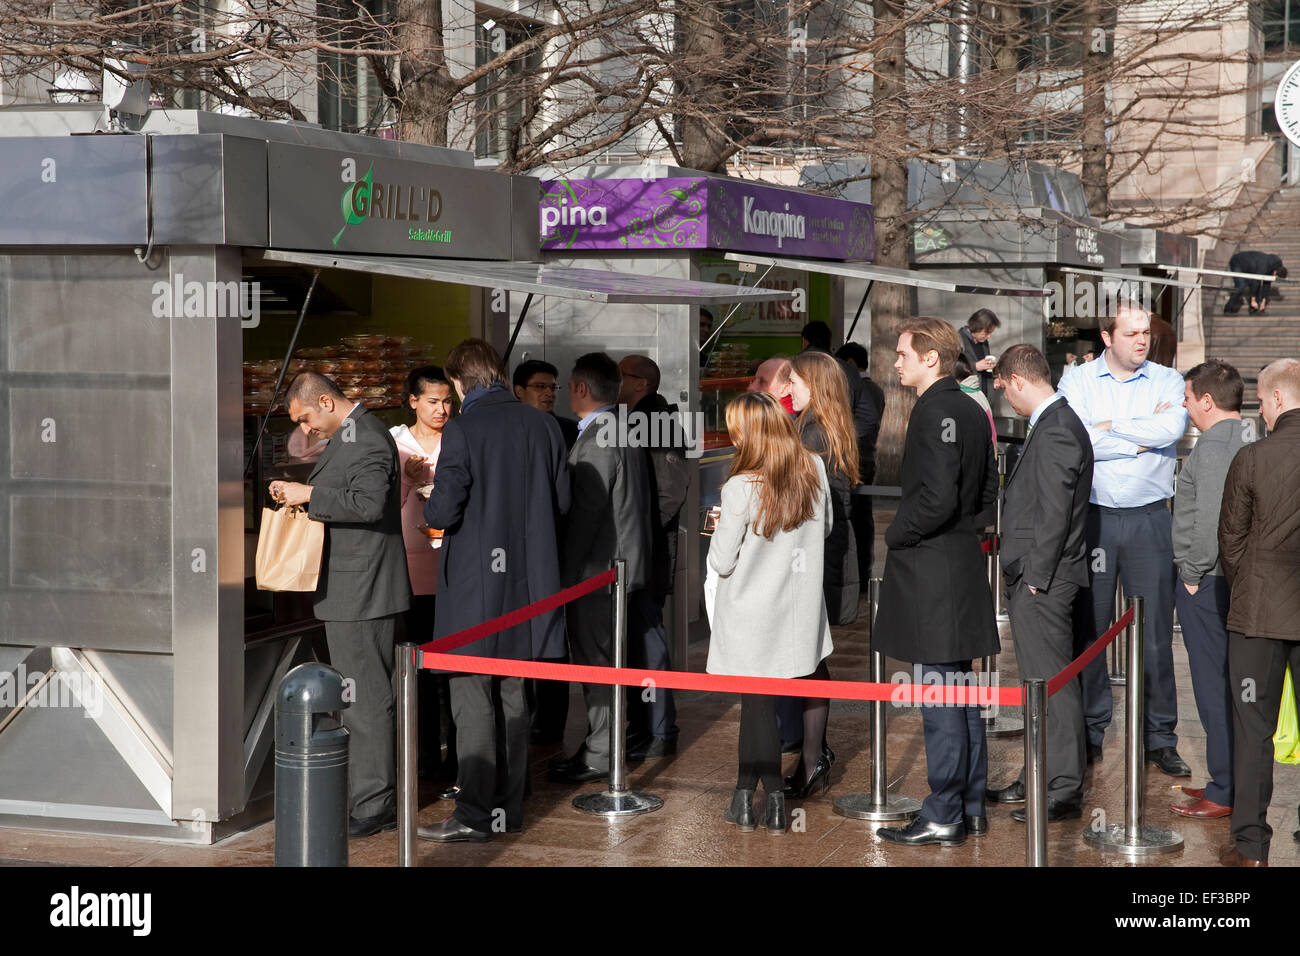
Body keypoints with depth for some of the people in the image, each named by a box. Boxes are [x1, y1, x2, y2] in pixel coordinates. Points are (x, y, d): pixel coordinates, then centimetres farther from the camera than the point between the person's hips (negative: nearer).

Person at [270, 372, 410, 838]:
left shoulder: (368, 440, -17)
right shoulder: (346, 435, 17)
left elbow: (369, 502, -28)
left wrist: (309, 494, -23)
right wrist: (299, 494, 9)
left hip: (361, 594, -11)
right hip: (349, 590, 11)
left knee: (367, 700, -6)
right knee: (366, 698, 16)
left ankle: (373, 806, 0)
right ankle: (376, 799, 24)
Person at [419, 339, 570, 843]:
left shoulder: (462, 430, -14)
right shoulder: (543, 425, 2)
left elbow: (444, 510, -17)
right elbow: (562, 499, 8)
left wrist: (430, 509, 6)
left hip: (475, 583, -6)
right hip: (527, 581, 6)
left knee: (472, 699, -1)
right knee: (514, 697, 14)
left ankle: (474, 815, 0)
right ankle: (508, 806, 21)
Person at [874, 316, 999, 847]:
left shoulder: (934, 411, -17)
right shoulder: (972, 410, 12)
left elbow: (937, 498, -24)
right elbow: (987, 490, 19)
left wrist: (895, 535, -11)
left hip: (932, 569, -10)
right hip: (963, 559, 10)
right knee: (960, 687, 15)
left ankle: (943, 816, 2)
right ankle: (971, 805, 22)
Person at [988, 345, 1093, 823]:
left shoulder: (1055, 432, -18)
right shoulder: (1056, 424, 15)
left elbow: (1053, 514, -21)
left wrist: (1035, 578, -18)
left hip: (1043, 584, -11)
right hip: (1033, 578, 11)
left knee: (1052, 681, -4)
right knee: (1040, 680, 16)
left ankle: (1065, 791, 2)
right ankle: (1039, 778, 26)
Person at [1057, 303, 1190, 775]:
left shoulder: (1167, 381, 6)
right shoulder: (1077, 381, 4)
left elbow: (1172, 429, -14)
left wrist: (1108, 427, -9)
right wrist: (1142, 439, -8)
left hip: (1149, 519, 0)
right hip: (1091, 517, 0)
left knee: (1156, 630, 1)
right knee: (1088, 627, 4)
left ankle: (1160, 738, 10)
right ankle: (1089, 731, 16)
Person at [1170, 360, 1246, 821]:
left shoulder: (1213, 446, -17)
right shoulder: (1248, 441, 11)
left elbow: (1210, 519, -25)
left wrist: (1194, 573, -13)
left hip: (1207, 581, -9)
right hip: (1235, 575, 9)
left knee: (1214, 685, -3)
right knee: (1230, 683, 15)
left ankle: (1225, 792, 3)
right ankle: (1230, 779, 23)